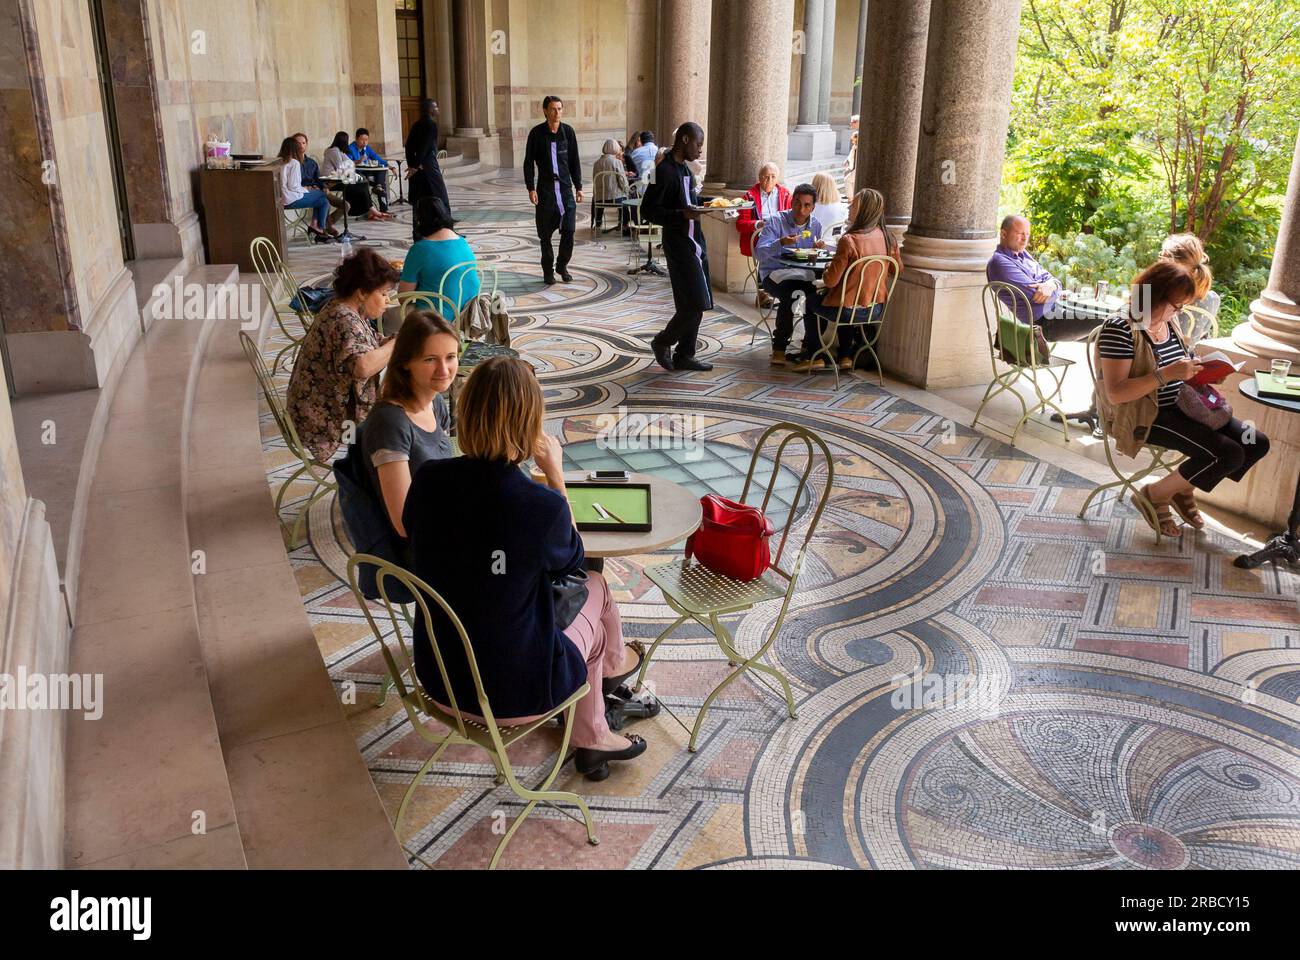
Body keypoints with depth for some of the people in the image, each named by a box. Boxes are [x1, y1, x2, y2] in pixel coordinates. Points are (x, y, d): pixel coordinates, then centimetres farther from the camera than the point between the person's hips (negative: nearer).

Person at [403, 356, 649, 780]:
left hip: (437, 678, 5)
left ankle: (593, 739, 46)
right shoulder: (542, 505, -26)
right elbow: (571, 559, -3)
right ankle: (613, 663, 55)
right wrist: (555, 474, 1)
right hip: (514, 694, -5)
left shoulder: (427, 480, -14)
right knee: (595, 587, 22)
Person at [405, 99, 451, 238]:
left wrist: (411, 164, 4)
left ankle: (418, 235, 10)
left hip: (416, 168, 8)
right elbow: (425, 146, -17)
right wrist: (416, 166, -13)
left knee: (419, 202, 9)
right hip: (428, 167, -8)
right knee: (440, 200, 1)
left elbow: (409, 146, 8)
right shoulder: (431, 124, -10)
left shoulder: (416, 125, 12)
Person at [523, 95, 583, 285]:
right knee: (545, 233, 3)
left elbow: (574, 161, 12)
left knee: (569, 230, -4)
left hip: (565, 187, 2)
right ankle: (548, 271, 16)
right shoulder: (537, 133, -1)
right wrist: (531, 188, -8)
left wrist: (578, 187, 9)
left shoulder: (568, 131, 6)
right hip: (545, 189, -2)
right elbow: (528, 162, 0)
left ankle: (562, 266, 16)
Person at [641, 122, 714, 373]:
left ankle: (684, 356, 18)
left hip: (695, 241, 9)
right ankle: (663, 342, 9)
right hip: (679, 245, -9)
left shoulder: (684, 168, 15)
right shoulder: (665, 170, -14)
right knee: (696, 302, -10)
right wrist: (683, 215, -28)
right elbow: (648, 210, -19)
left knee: (693, 304, 10)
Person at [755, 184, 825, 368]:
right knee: (788, 293, -36)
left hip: (802, 273, 4)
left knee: (819, 291, -28)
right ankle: (779, 347, -17)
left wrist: (818, 248, -7)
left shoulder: (815, 225, 10)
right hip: (774, 273, -4)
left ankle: (810, 347, -14)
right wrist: (780, 243, -32)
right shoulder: (776, 221, -6)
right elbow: (759, 253, -15)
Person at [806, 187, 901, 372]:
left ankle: (812, 356, 38)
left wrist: (828, 268, 2)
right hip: (877, 310, 6)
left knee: (812, 302, 25)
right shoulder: (889, 239, -6)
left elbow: (830, 280, -20)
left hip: (848, 312, -5)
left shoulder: (849, 241, -24)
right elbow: (898, 269, 11)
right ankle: (845, 356, 41)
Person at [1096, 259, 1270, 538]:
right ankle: (1153, 495, -1)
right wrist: (1166, 374, -31)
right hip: (1145, 418, -9)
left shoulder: (1169, 322, 7)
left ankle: (1183, 490, 18)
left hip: (1182, 407, 9)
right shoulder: (1120, 329, -20)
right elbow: (1115, 393, -26)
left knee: (1256, 444, 0)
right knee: (1229, 454, -21)